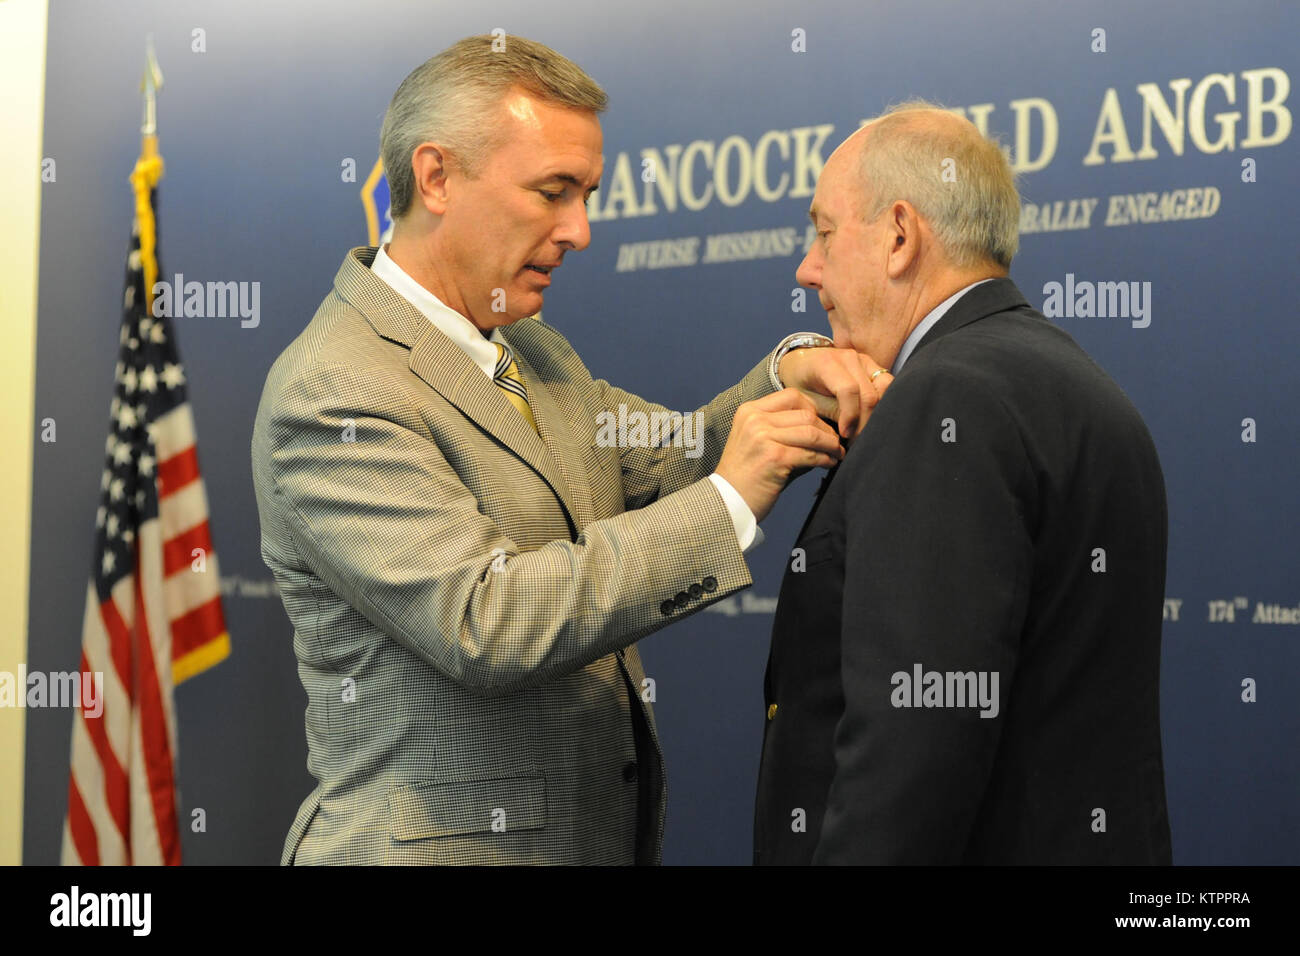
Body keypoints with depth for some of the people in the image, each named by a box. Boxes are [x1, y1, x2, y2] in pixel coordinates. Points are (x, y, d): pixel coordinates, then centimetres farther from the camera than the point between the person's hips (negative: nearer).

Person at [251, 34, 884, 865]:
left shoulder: (530, 351, 11)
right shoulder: (334, 391, -18)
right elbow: (482, 623, -26)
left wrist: (787, 377, -7)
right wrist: (728, 501, -24)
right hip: (445, 843, -8)